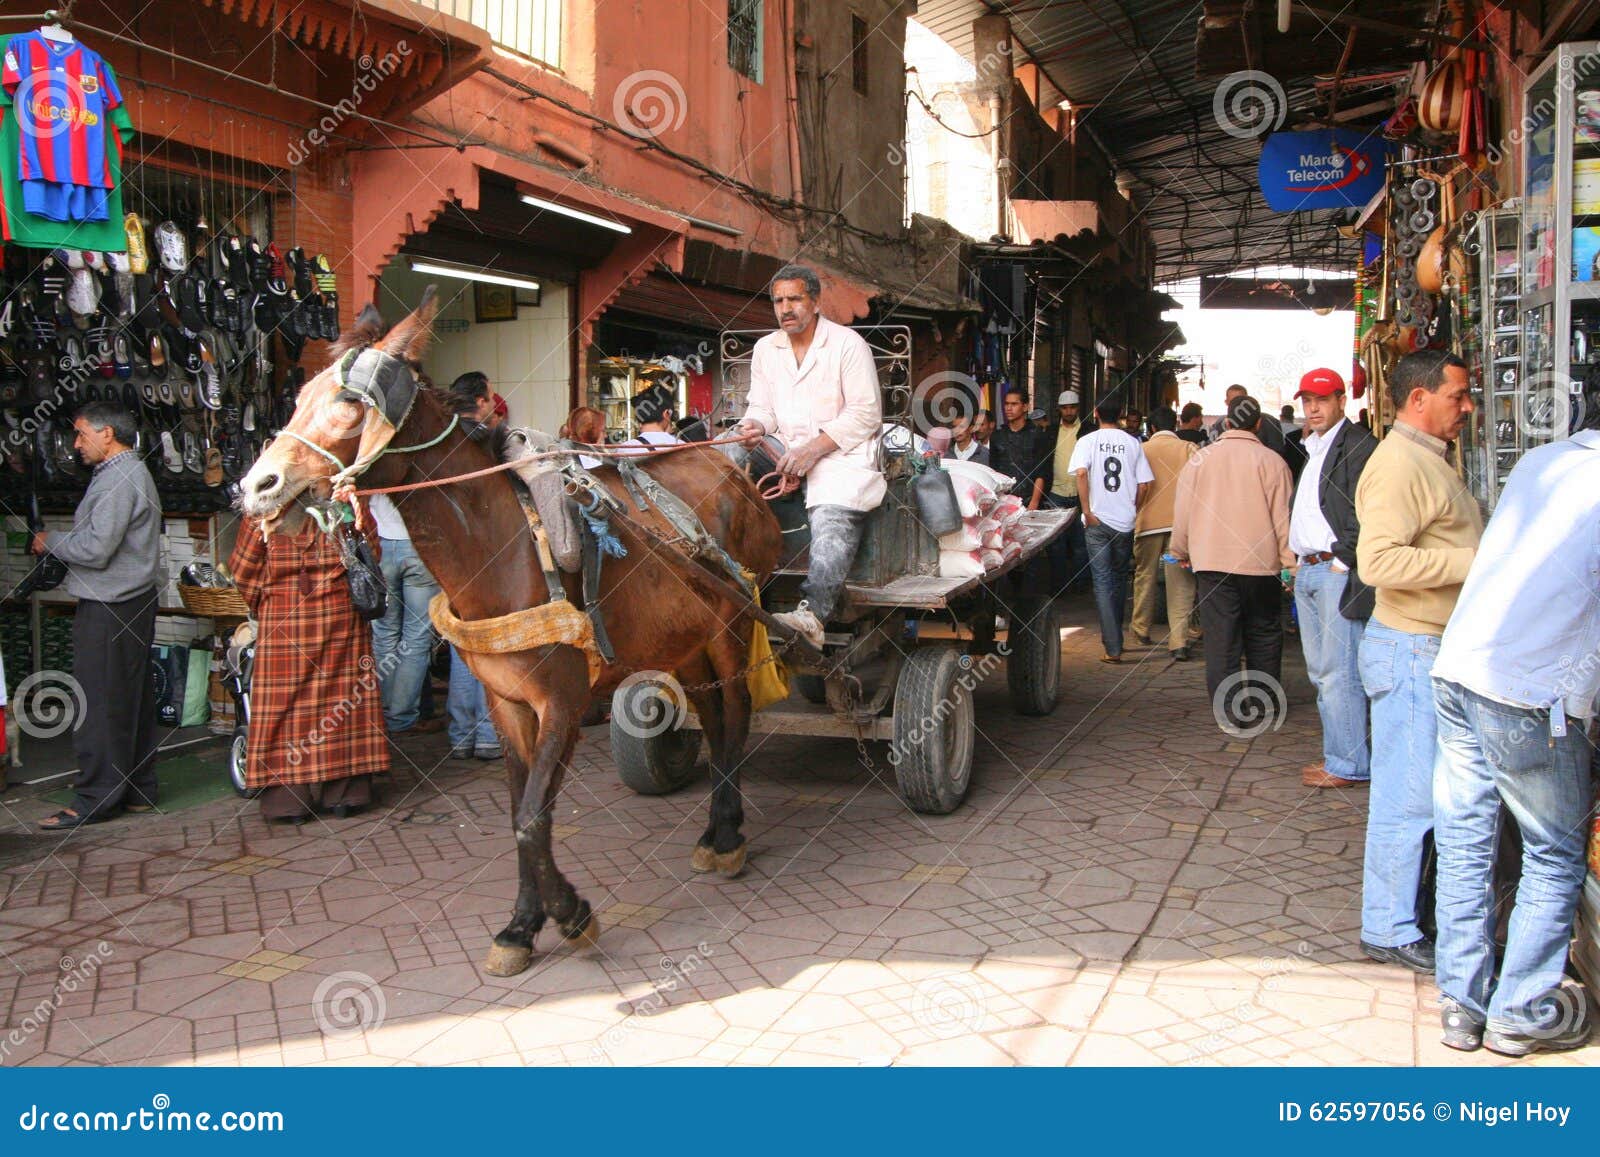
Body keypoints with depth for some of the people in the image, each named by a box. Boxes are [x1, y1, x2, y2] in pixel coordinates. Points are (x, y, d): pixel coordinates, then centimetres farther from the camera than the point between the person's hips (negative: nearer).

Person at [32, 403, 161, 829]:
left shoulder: (118, 480, -16)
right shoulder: (132, 472, 18)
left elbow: (96, 549, -21)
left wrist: (50, 541, -6)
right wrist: (60, 542, 11)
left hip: (109, 609, -11)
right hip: (132, 602, 11)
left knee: (99, 703, -6)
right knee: (132, 698, 13)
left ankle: (96, 799, -1)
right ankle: (137, 789, 20)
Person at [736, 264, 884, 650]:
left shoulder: (848, 344, -2)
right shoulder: (765, 349, 17)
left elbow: (866, 414, -8)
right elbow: (762, 407, 18)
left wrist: (813, 449, -18)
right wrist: (755, 426, -9)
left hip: (841, 453, -5)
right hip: (785, 452, 6)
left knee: (832, 516, -34)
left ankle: (812, 613, -55)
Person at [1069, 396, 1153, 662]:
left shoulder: (1087, 441, -2)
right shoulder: (1133, 443, 3)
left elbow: (1081, 472, -18)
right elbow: (1144, 484, -1)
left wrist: (1087, 511, -12)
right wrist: (1134, 510, 14)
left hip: (1097, 521, -2)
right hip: (1125, 521, 2)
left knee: (1103, 582, -1)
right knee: (1119, 578, 19)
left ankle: (1113, 648, -9)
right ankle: (1113, 635, 31)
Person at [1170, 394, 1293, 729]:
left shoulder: (1200, 459, 0)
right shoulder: (1271, 461, -6)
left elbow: (1182, 513, 6)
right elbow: (1283, 517, -4)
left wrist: (1181, 552, 20)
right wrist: (1290, 563, 3)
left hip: (1211, 563, 0)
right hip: (1260, 563, 0)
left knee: (1221, 638, 2)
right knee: (1264, 633, 16)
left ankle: (1229, 714, 3)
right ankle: (1265, 700, 26)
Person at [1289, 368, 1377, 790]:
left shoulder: (1359, 445, -10)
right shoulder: (1312, 448, 20)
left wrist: (1341, 562, -15)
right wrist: (1299, 559, 15)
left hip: (1337, 573, -10)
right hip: (1307, 571, 10)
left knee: (1339, 673, -7)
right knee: (1321, 672, 14)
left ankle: (1349, 765, 0)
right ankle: (1337, 754, 22)